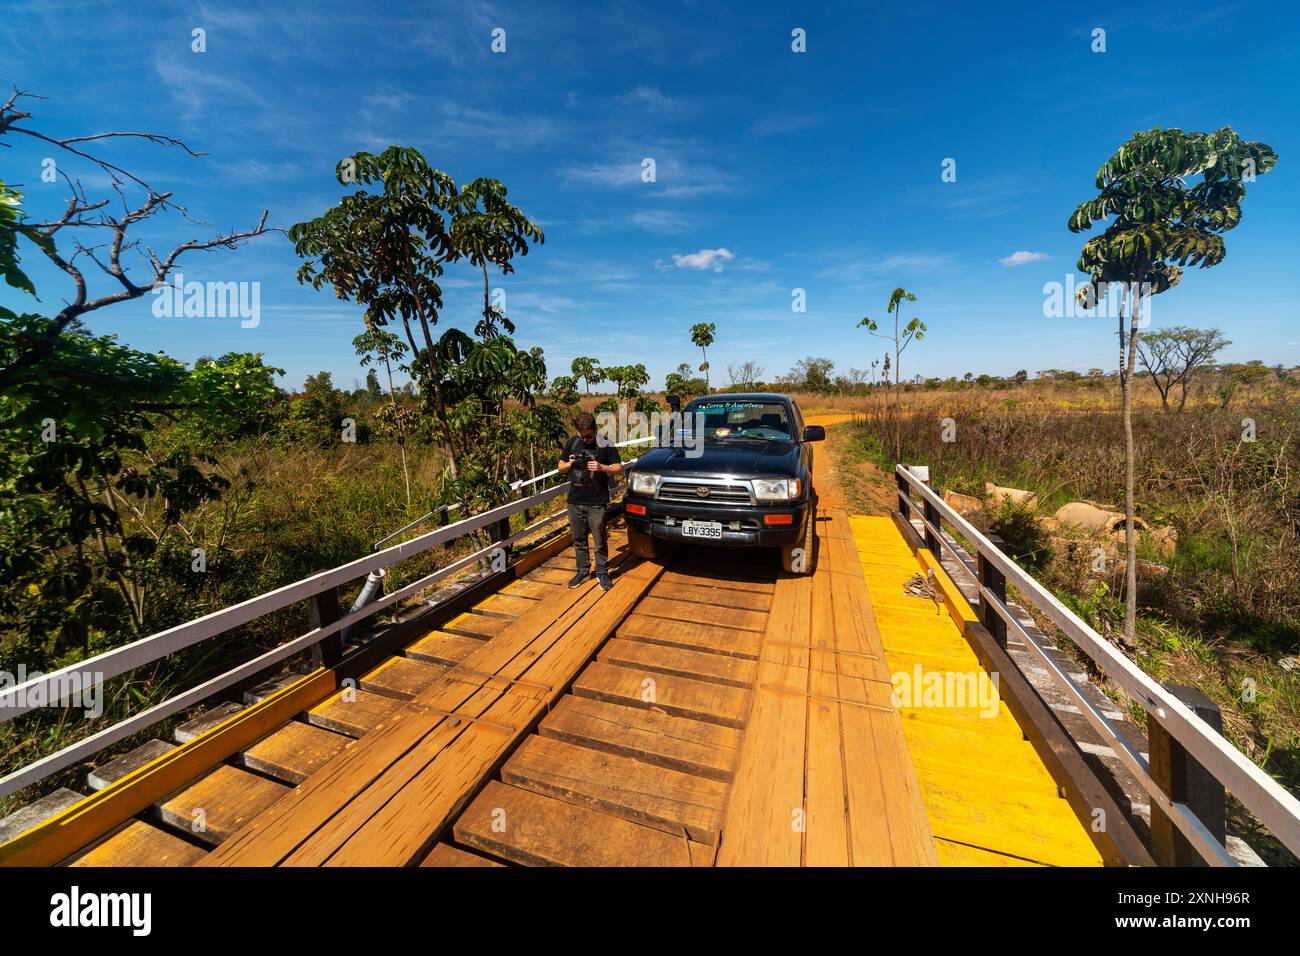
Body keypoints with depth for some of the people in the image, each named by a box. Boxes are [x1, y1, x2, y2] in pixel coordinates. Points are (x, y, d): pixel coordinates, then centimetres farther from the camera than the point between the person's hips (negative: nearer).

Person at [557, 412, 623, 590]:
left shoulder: (606, 444, -4)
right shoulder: (573, 442, 6)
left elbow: (619, 469, -3)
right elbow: (560, 468, 12)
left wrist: (601, 467, -21)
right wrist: (569, 464, -10)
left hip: (597, 503, -4)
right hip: (575, 501, 4)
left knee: (600, 541, 4)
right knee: (579, 540, 14)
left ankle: (602, 573, 20)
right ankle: (583, 571, 29)